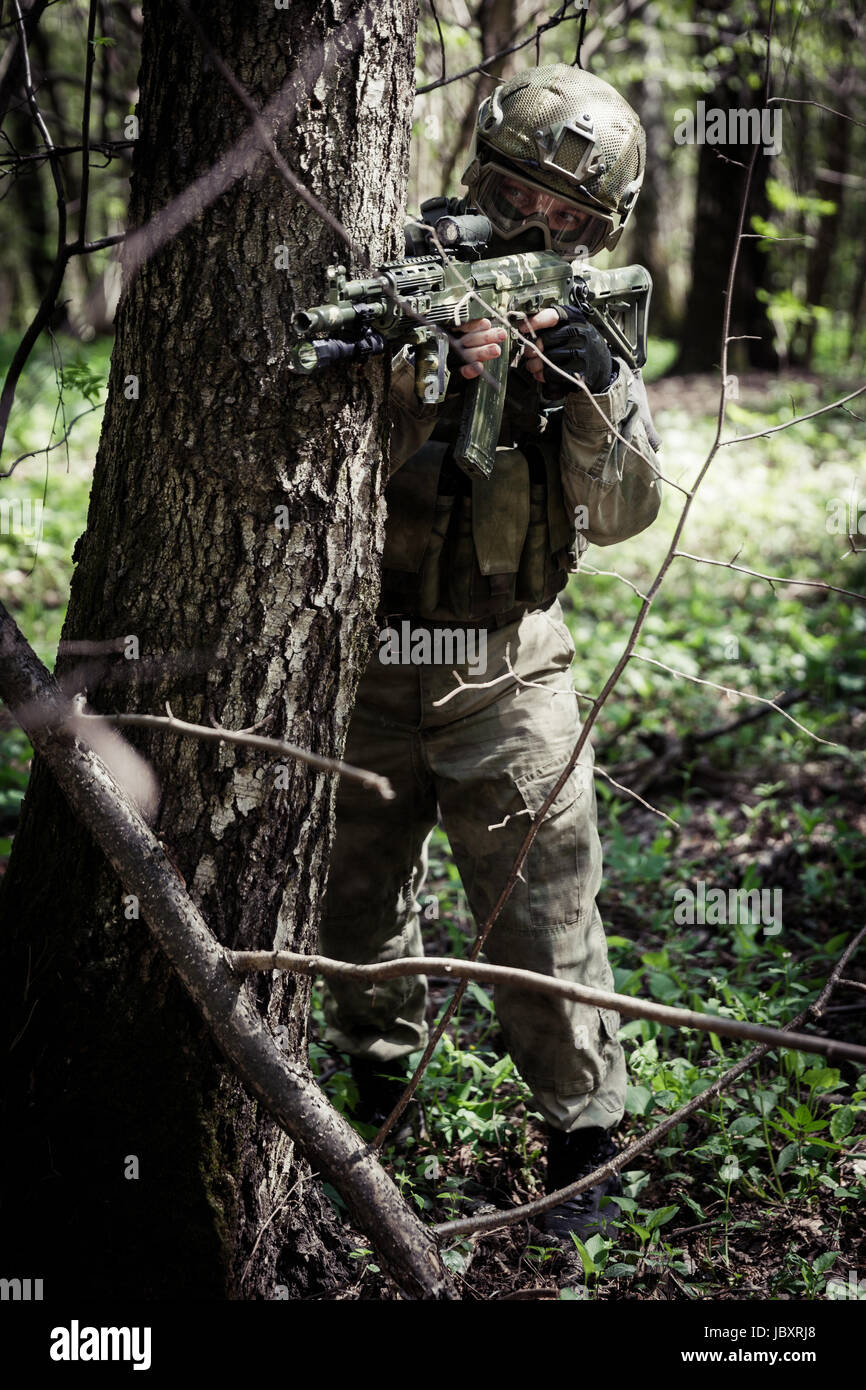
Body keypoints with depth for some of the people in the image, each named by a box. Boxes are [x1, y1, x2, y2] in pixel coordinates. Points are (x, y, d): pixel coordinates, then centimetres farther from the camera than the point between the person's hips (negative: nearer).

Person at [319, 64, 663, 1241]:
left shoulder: (578, 332, -1)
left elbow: (620, 513, -12)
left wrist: (588, 376, -27)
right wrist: (420, 372, -37)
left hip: (505, 670, 0)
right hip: (361, 657, 0)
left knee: (546, 913, -2)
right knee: (359, 904, 14)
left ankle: (585, 1140, 12)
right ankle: (378, 1086, 37)